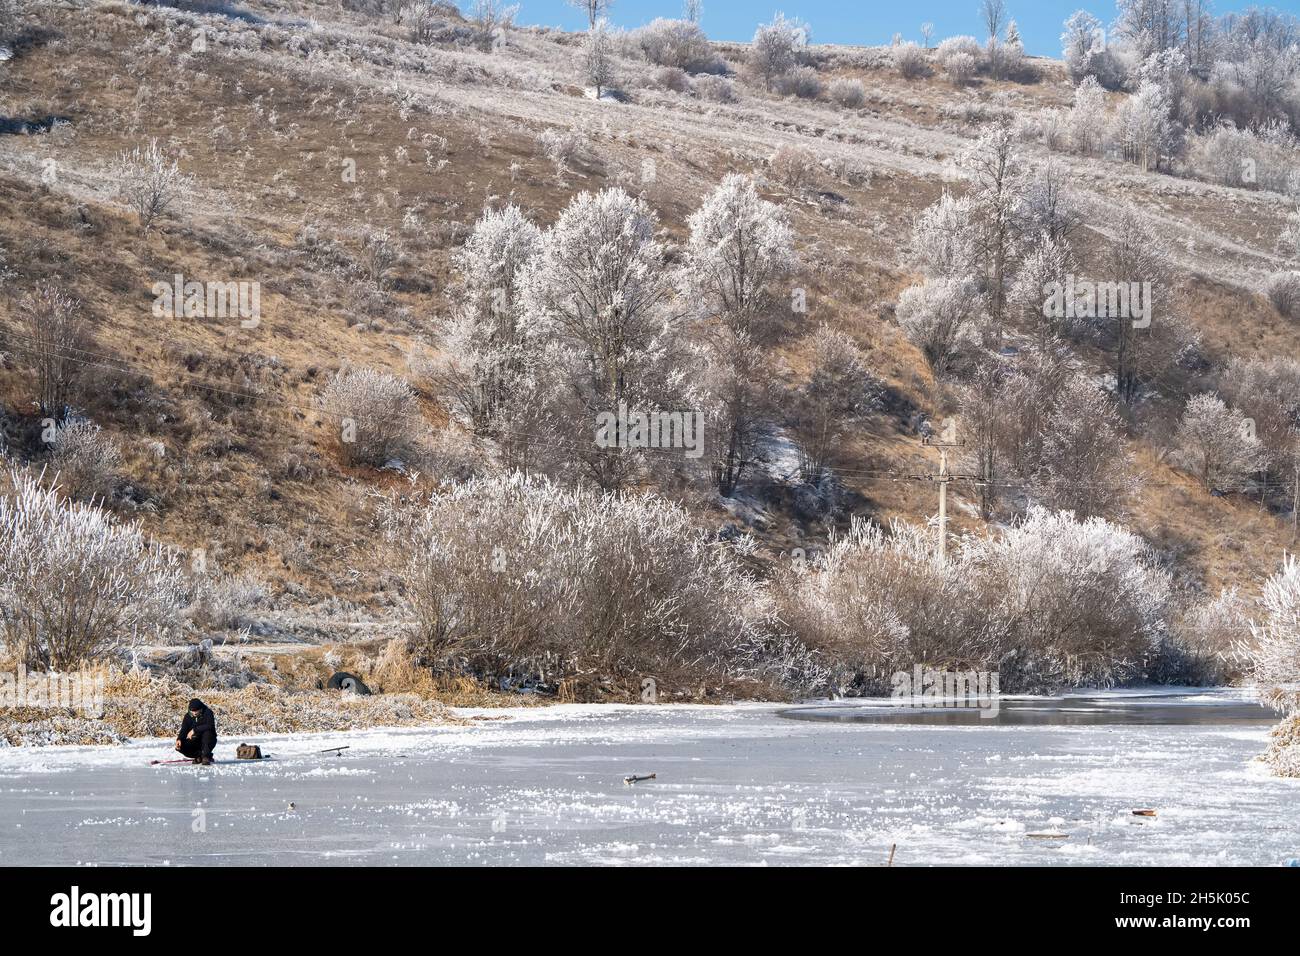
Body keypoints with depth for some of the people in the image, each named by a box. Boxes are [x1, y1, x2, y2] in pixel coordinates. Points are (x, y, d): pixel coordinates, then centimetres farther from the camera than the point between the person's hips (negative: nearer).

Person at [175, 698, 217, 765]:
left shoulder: (207, 712, -15)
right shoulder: (188, 716, -2)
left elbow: (210, 726, -31)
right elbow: (184, 729, -6)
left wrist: (195, 730, -34)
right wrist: (179, 739, -26)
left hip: (209, 740, -4)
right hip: (195, 741, 4)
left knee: (207, 733, -36)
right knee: (180, 746, -19)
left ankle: (206, 757, -23)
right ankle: (199, 755, 3)